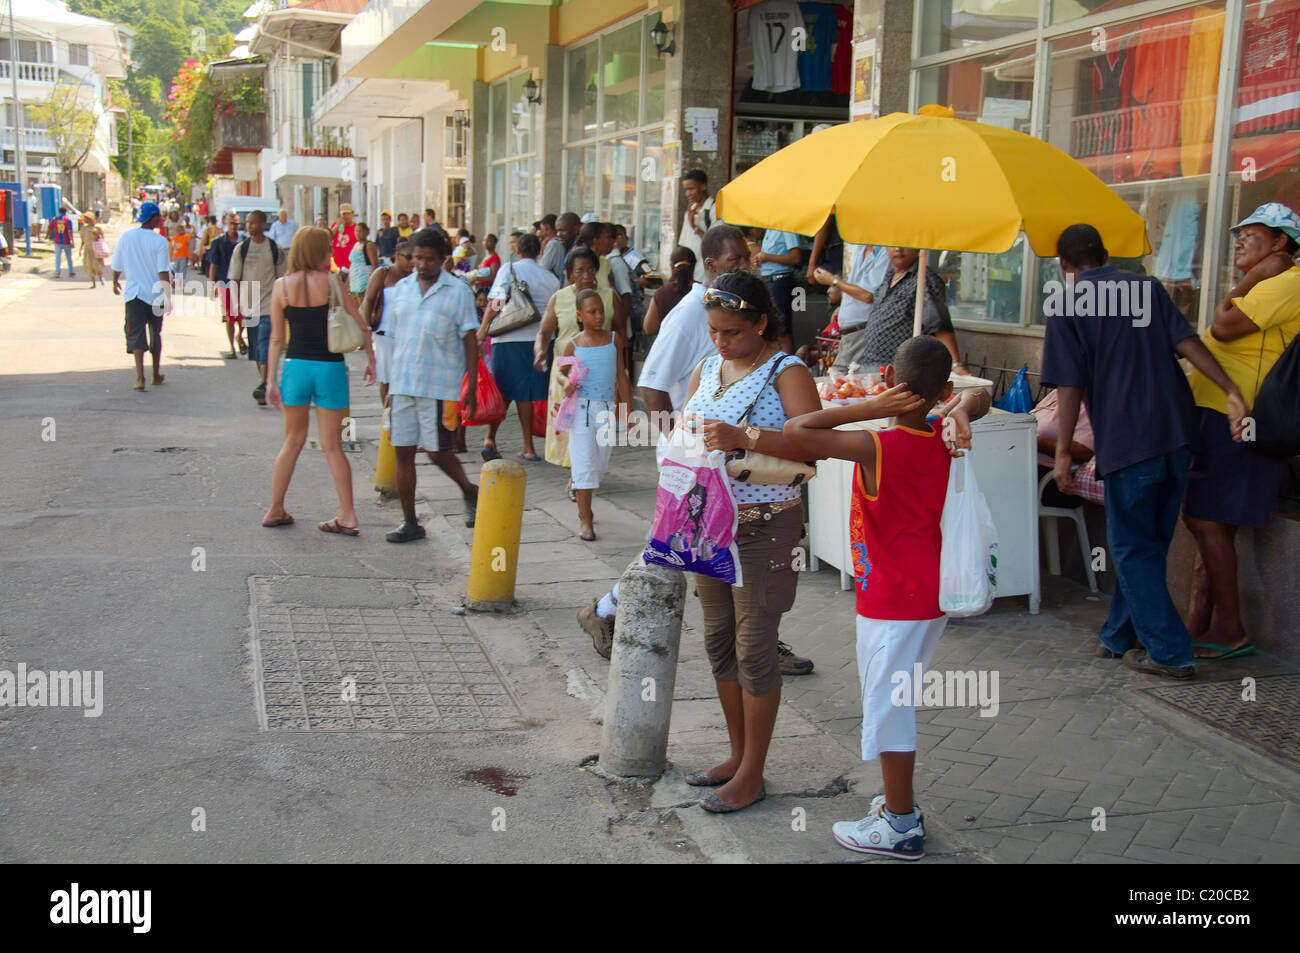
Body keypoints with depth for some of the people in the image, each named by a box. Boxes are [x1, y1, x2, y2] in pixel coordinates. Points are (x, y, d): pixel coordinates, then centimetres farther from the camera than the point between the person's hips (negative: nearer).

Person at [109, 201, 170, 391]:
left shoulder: (126, 236, 0)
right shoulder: (160, 241, -9)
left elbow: (116, 265, 9)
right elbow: (163, 272, -16)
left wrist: (115, 282, 28)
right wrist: (168, 297, -14)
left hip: (134, 294, 1)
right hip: (155, 295, -1)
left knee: (136, 334, -2)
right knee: (156, 334, 15)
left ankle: (140, 377, -18)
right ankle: (156, 375, 27)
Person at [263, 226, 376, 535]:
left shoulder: (281, 286, 0)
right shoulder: (330, 281, -5)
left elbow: (277, 338, 1)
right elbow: (360, 324, -4)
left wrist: (272, 379, 7)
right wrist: (371, 359, 7)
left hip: (295, 366, 2)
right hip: (330, 367, -2)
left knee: (292, 441, 16)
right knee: (332, 445, 6)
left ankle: (275, 510, 21)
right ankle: (347, 516, 5)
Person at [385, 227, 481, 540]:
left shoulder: (458, 291, -2)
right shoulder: (401, 288, 10)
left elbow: (470, 342, -2)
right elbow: (394, 338, 15)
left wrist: (472, 388, -6)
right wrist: (391, 385, 14)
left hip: (440, 386, -4)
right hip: (403, 385, 4)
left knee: (438, 452, -1)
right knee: (403, 453, 5)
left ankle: (469, 491, 28)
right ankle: (410, 523, 14)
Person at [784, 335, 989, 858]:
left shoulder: (878, 448, -22)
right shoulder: (943, 439, -2)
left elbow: (796, 431, -27)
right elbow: (980, 395, 17)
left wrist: (871, 407, -24)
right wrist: (960, 411, -5)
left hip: (892, 605, -8)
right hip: (931, 597, 8)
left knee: (886, 708, 4)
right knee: (896, 703, 21)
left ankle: (900, 827, 14)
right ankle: (901, 803, 33)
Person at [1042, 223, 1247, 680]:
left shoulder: (1066, 308, -2)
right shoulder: (1147, 288, 13)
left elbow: (1071, 386, -8)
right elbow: (1186, 342, 0)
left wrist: (1063, 452, -5)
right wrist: (1232, 391, -6)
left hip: (1126, 441, -6)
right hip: (1176, 434, 6)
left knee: (1133, 550, 5)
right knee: (1148, 544, 15)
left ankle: (1169, 652, 3)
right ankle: (1120, 636, 25)